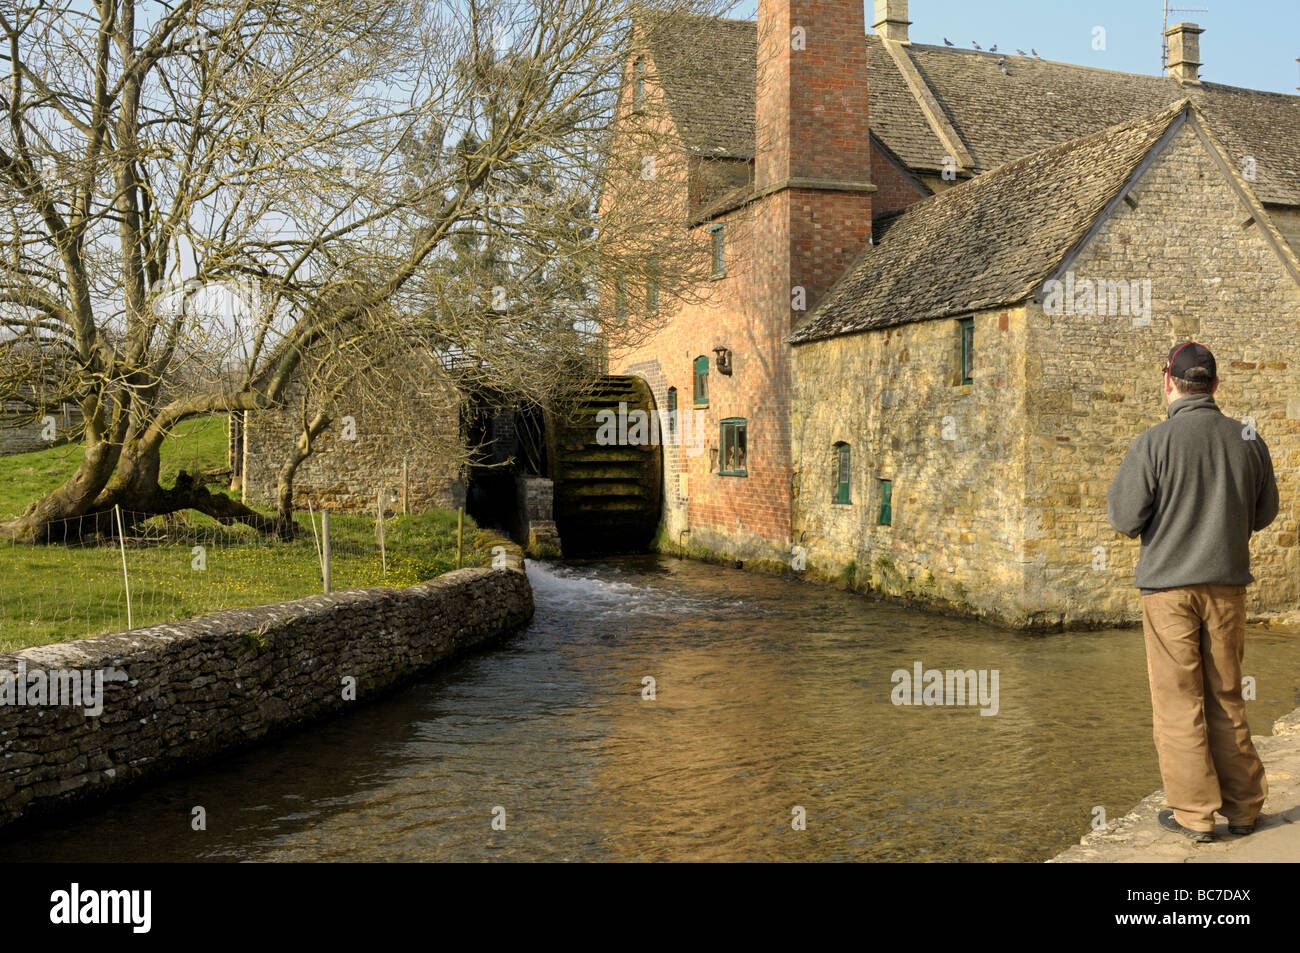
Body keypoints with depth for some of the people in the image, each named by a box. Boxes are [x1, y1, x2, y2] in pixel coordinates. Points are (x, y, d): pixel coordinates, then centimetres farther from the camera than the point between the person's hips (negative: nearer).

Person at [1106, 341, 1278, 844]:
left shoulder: (1153, 442, -12)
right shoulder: (1248, 440, 1)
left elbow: (1125, 518, -10)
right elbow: (1264, 514, 11)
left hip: (1169, 584, -4)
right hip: (1228, 585, 4)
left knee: (1178, 702, 4)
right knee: (1227, 698, 15)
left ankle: (1194, 811, 8)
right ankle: (1243, 806, 22)